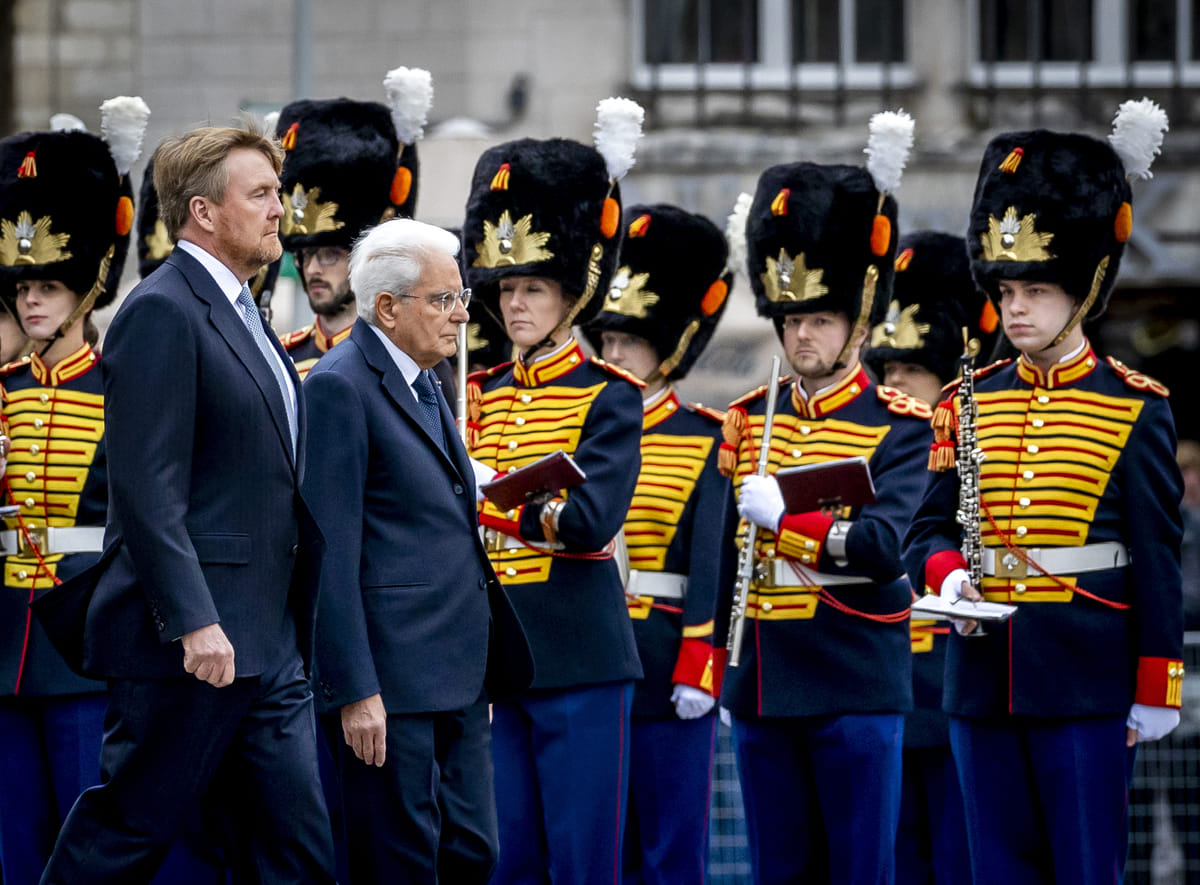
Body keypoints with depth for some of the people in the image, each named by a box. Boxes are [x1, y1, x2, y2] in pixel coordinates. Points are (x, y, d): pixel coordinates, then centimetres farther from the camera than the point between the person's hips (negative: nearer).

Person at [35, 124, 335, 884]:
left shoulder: (239, 312, 18)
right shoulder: (162, 314, -13)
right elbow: (147, 488, -20)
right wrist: (193, 621, -25)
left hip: (269, 643, 9)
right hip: (194, 643, -9)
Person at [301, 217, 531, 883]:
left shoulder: (424, 384, 17)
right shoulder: (340, 387, -12)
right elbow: (330, 553, -16)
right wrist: (355, 691, -20)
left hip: (459, 673, 9)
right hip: (393, 675, -9)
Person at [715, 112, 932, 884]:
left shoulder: (898, 428, -4)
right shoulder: (749, 420, 11)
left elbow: (882, 545, -17)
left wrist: (783, 517, -20)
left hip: (857, 686, -5)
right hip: (763, 682, 5)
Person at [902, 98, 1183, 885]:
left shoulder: (1135, 410, -2)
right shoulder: (968, 406, 10)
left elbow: (1158, 558, -3)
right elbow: (929, 528, 11)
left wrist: (1157, 690, -6)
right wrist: (947, 573, -12)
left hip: (1089, 683, -4)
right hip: (985, 680, 4)